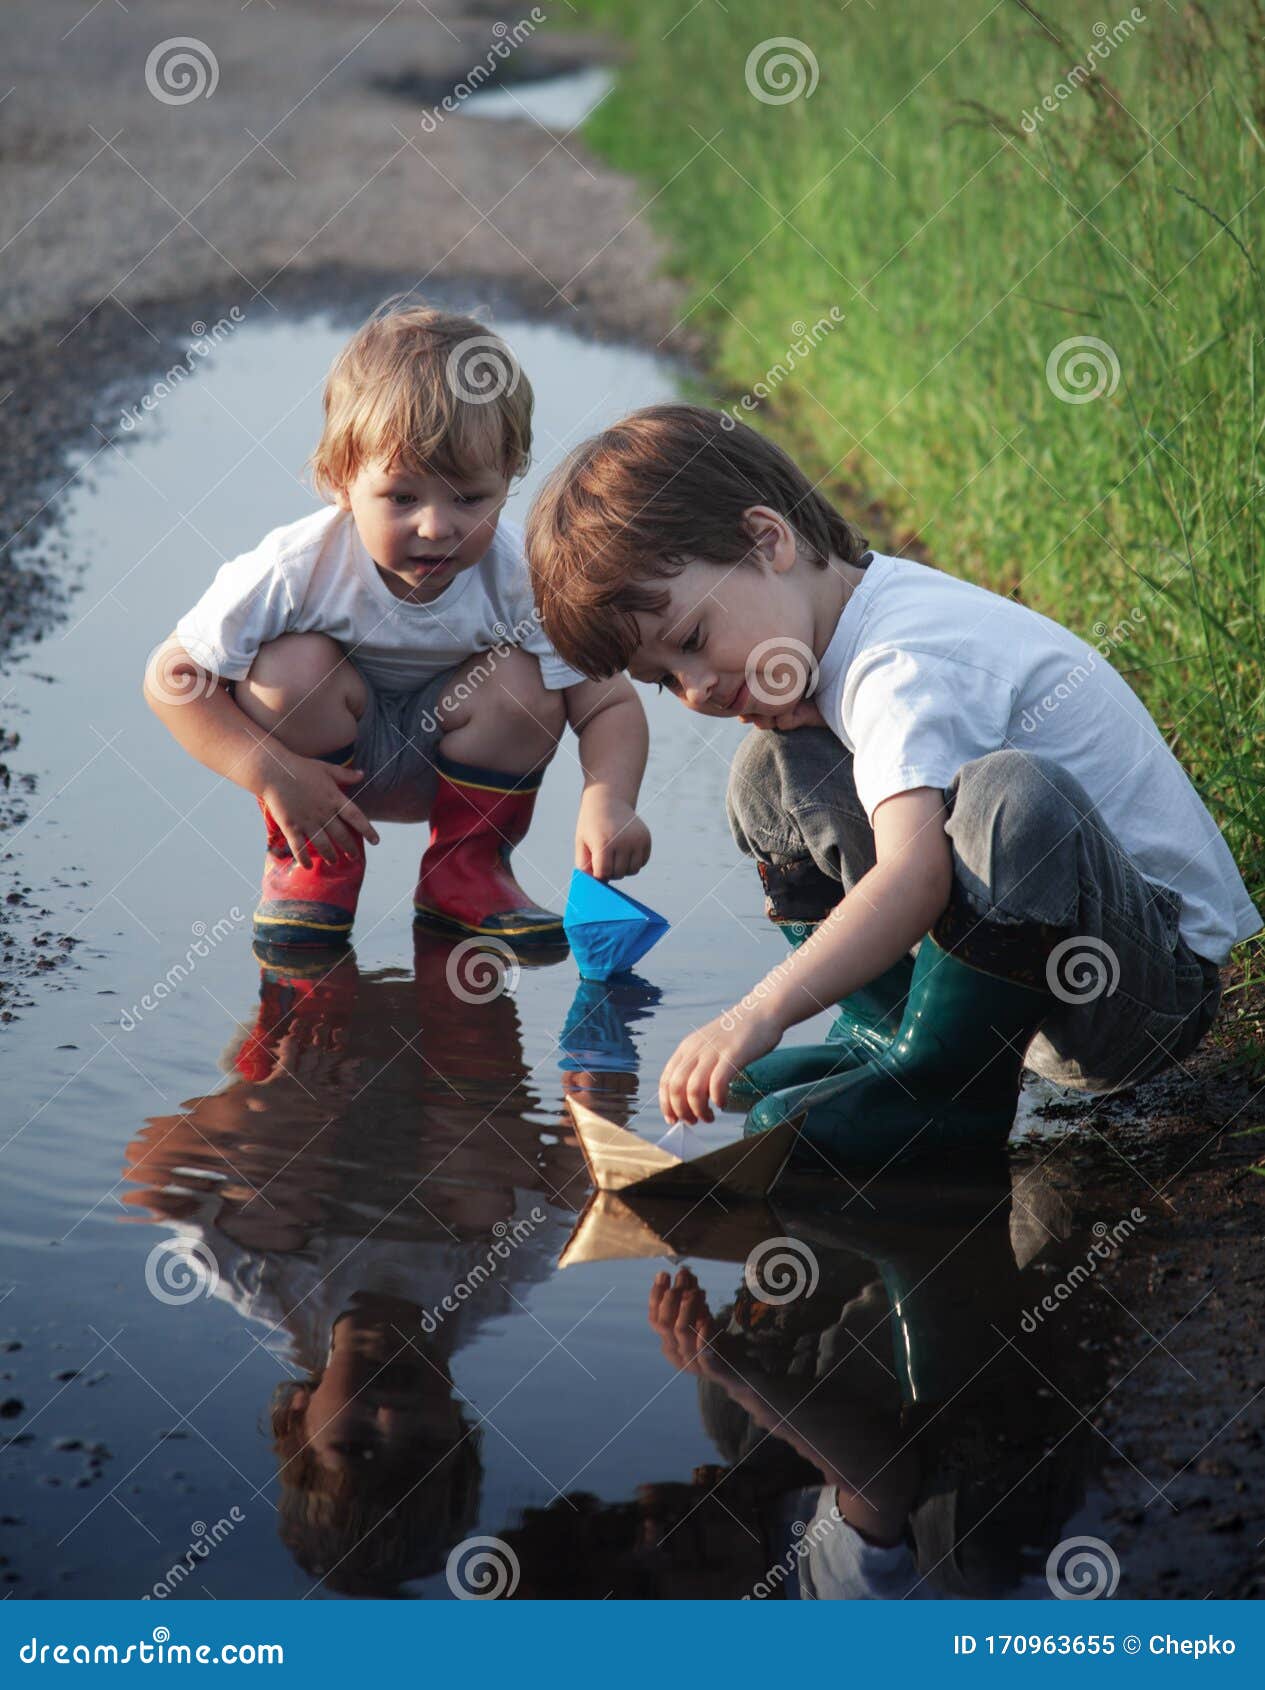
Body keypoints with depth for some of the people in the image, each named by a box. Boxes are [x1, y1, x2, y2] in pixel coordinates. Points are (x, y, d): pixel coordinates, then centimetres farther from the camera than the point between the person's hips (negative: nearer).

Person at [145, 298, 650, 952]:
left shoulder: (521, 578, -25)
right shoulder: (297, 568, -29)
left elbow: (610, 704, -24)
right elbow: (173, 677, -22)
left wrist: (609, 798, -44)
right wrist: (271, 774, -31)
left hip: (446, 765, 1)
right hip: (326, 757, -1)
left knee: (520, 683, -26)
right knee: (296, 665, -30)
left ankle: (467, 867, -2)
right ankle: (309, 861, -6)